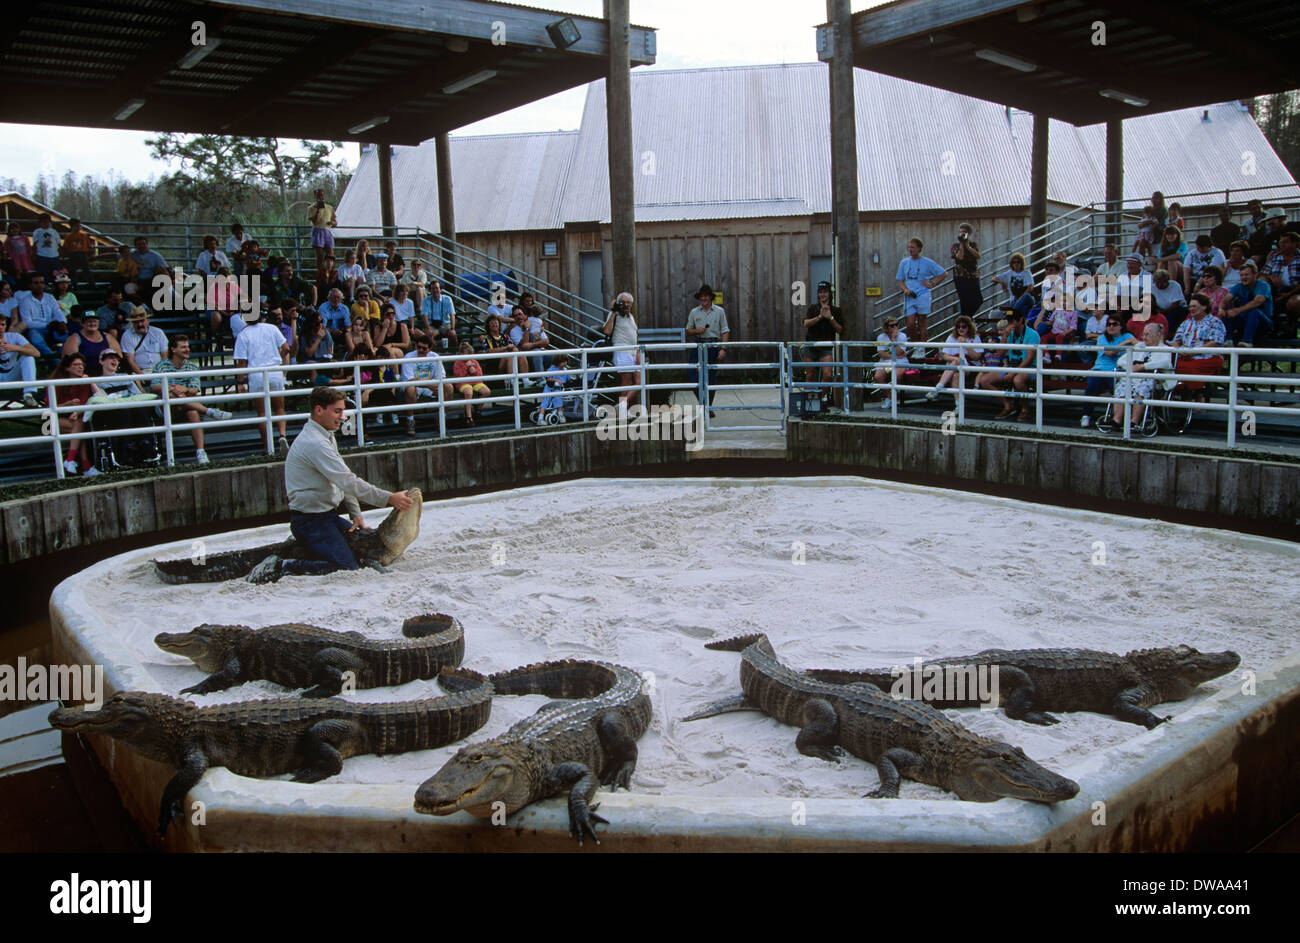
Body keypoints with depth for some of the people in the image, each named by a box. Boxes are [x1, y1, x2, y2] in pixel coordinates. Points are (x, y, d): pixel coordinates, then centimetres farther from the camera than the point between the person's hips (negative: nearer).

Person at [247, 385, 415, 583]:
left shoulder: (326, 437, 13)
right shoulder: (314, 443, -22)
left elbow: (345, 482, 15)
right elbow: (349, 482, -26)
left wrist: (356, 514, 3)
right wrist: (389, 498, -24)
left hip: (326, 515, 11)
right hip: (309, 520, -11)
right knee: (346, 567, -21)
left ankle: (302, 545, 21)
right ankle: (280, 567, -13)